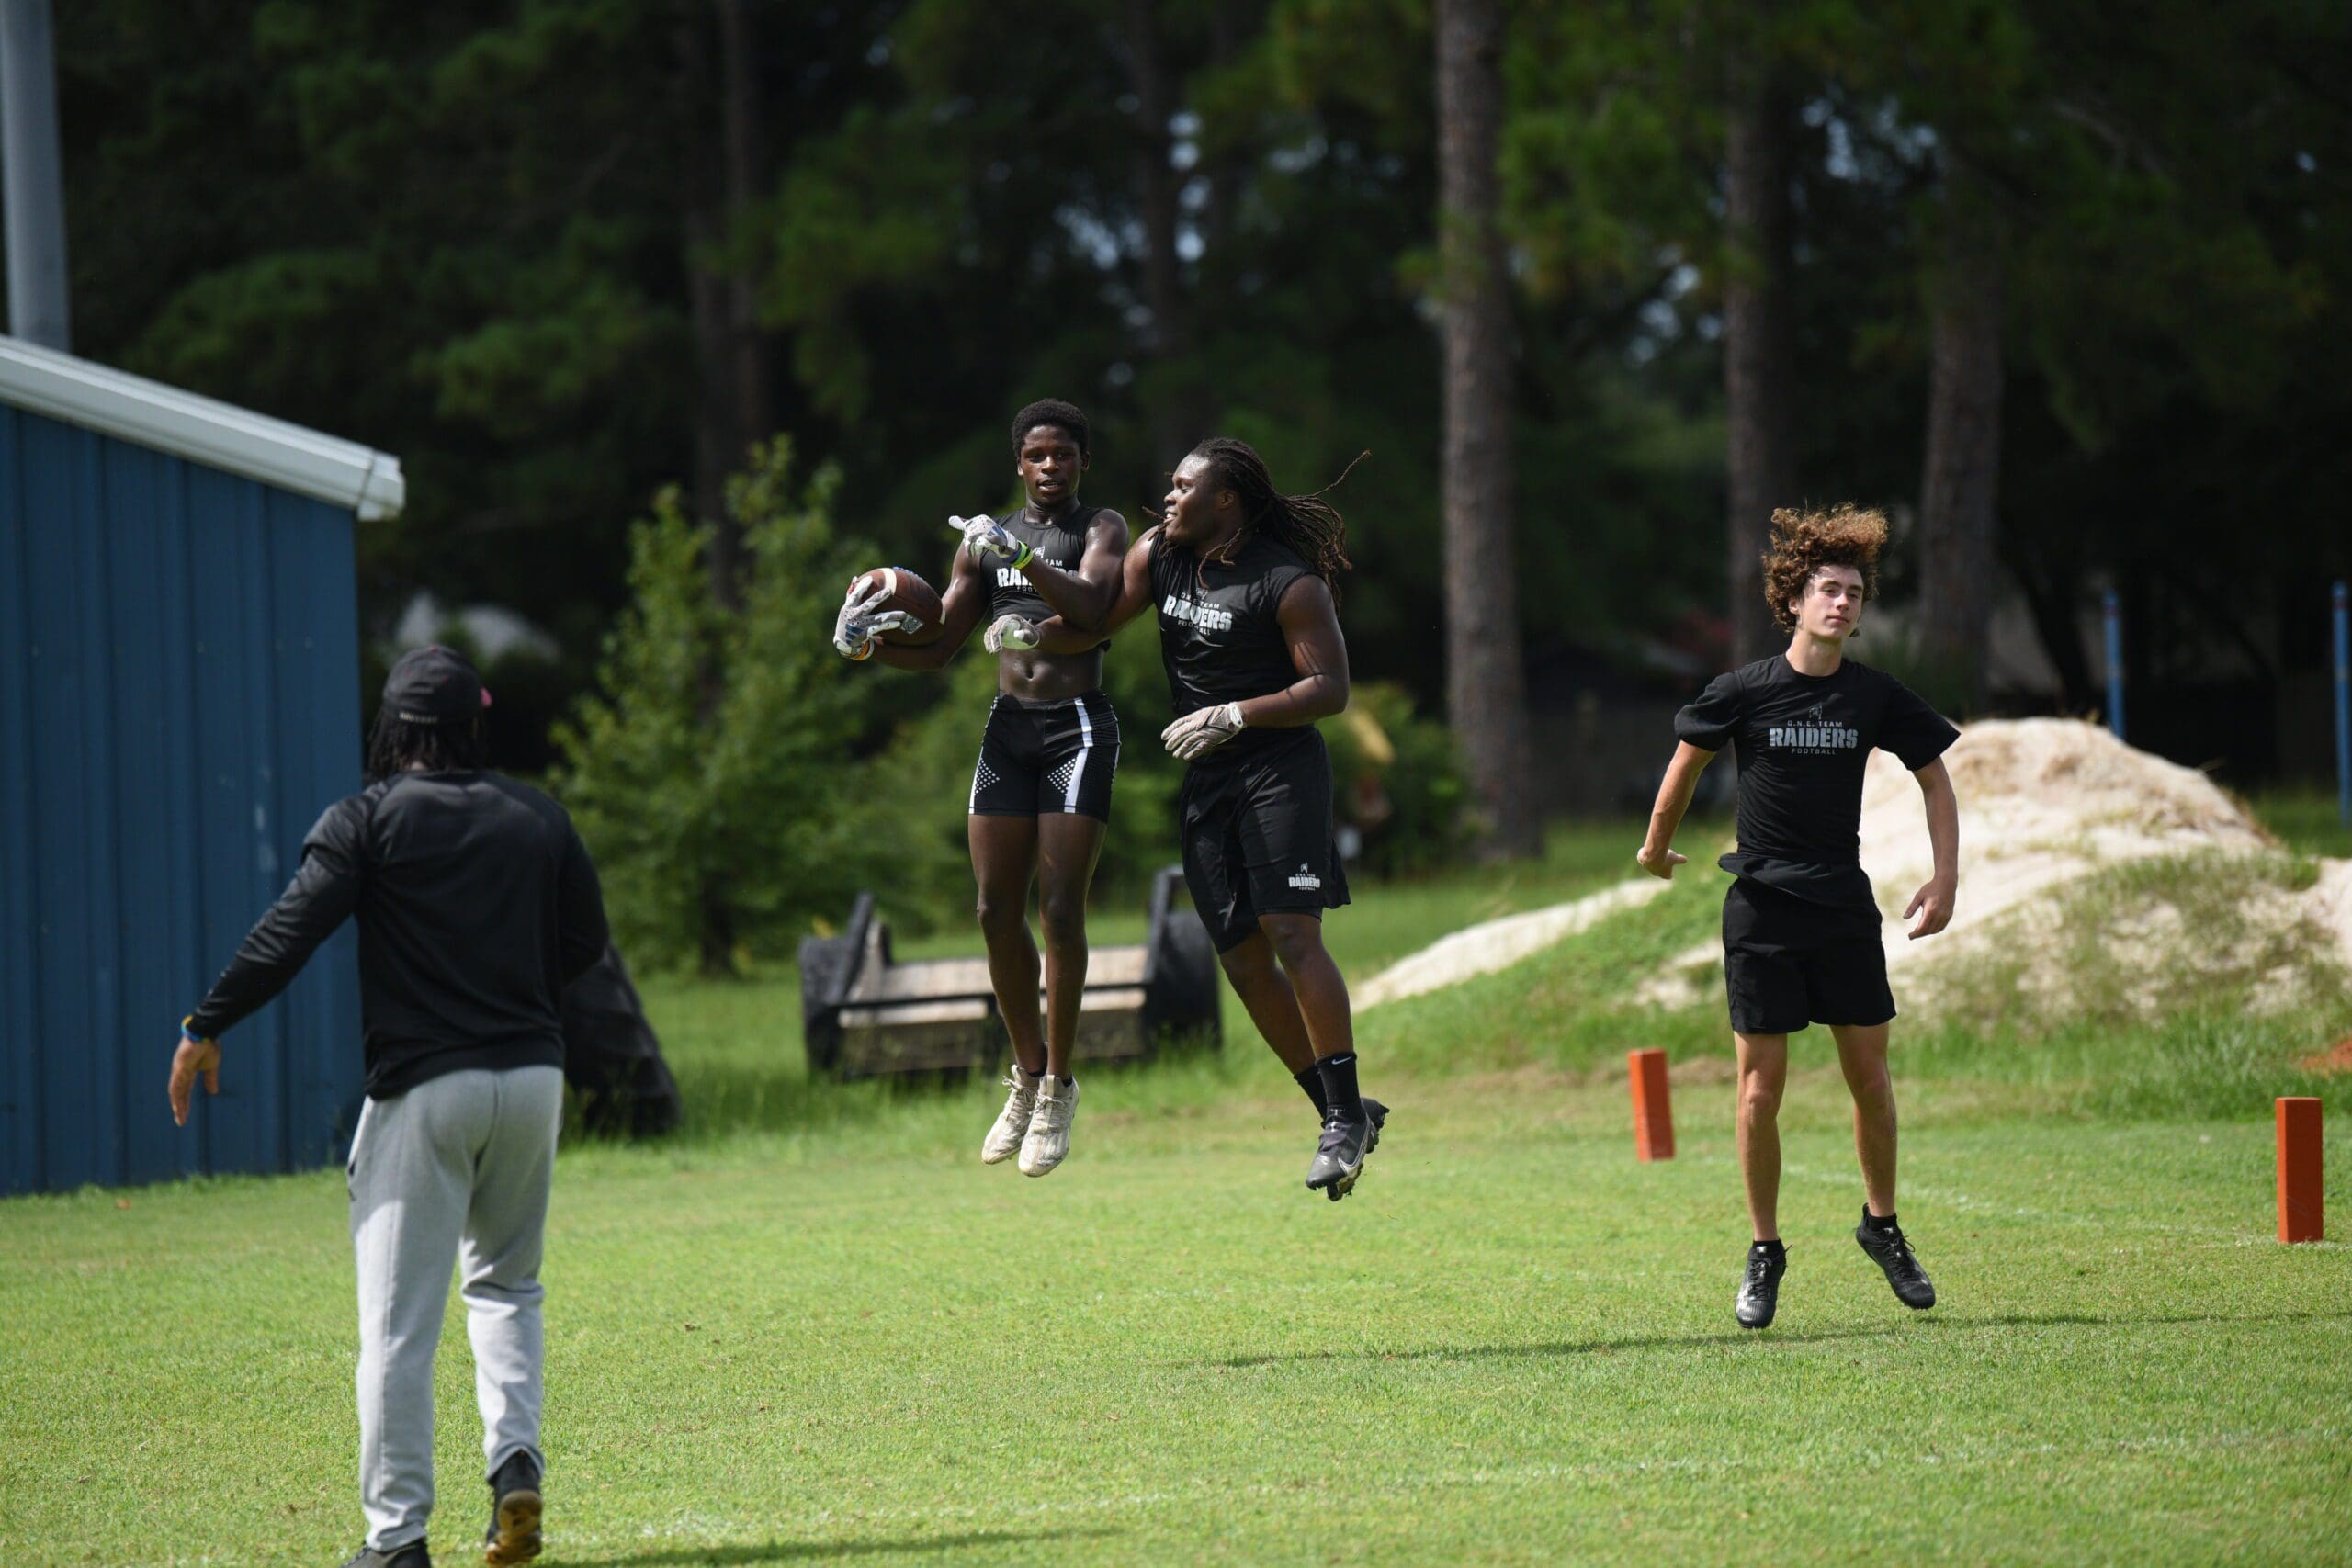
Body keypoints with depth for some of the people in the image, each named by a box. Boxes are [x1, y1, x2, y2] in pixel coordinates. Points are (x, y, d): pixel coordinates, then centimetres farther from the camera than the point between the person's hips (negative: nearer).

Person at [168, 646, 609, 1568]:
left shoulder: (368, 820, -4)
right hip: (532, 1077, 4)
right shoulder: (538, 819, 9)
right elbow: (585, 939, 16)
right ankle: (515, 1460, 2)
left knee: (398, 1319, -2)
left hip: (422, 1086, -4)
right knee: (506, 1282, 23)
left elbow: (291, 930, -13)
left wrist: (207, 1026, -9)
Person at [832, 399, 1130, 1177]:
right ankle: (1027, 1075, 19)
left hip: (1079, 731, -5)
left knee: (1060, 908, -9)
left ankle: (1059, 1088, 0)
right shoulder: (985, 540, 15)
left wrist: (1021, 556, -29)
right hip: (1007, 731, 5)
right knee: (997, 910, 3)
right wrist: (867, 643, -3)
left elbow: (1090, 604, -17)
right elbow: (939, 645, 16)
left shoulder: (1101, 529, 2)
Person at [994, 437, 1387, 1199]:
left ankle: (1345, 1115, -15)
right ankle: (1343, 1115, 11)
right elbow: (1094, 623, 10)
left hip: (1281, 771, -7)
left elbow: (1330, 688, -14)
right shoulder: (1159, 556, 7)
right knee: (1244, 961, 3)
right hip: (1207, 784, 7)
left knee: (1292, 935, -19)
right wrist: (1031, 630, -10)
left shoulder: (1289, 583, -12)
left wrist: (1234, 715, -23)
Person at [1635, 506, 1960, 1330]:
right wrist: (1656, 846, 20)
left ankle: (1882, 1224, 25)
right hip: (1762, 910, -2)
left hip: (1845, 907, 2)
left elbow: (1934, 776, 10)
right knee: (1761, 1087, -3)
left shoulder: (1877, 697, -2)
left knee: (1870, 1077, 4)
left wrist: (1946, 877, 2)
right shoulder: (1746, 691, -8)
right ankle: (1764, 1254, 10)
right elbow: (1688, 759, 9)